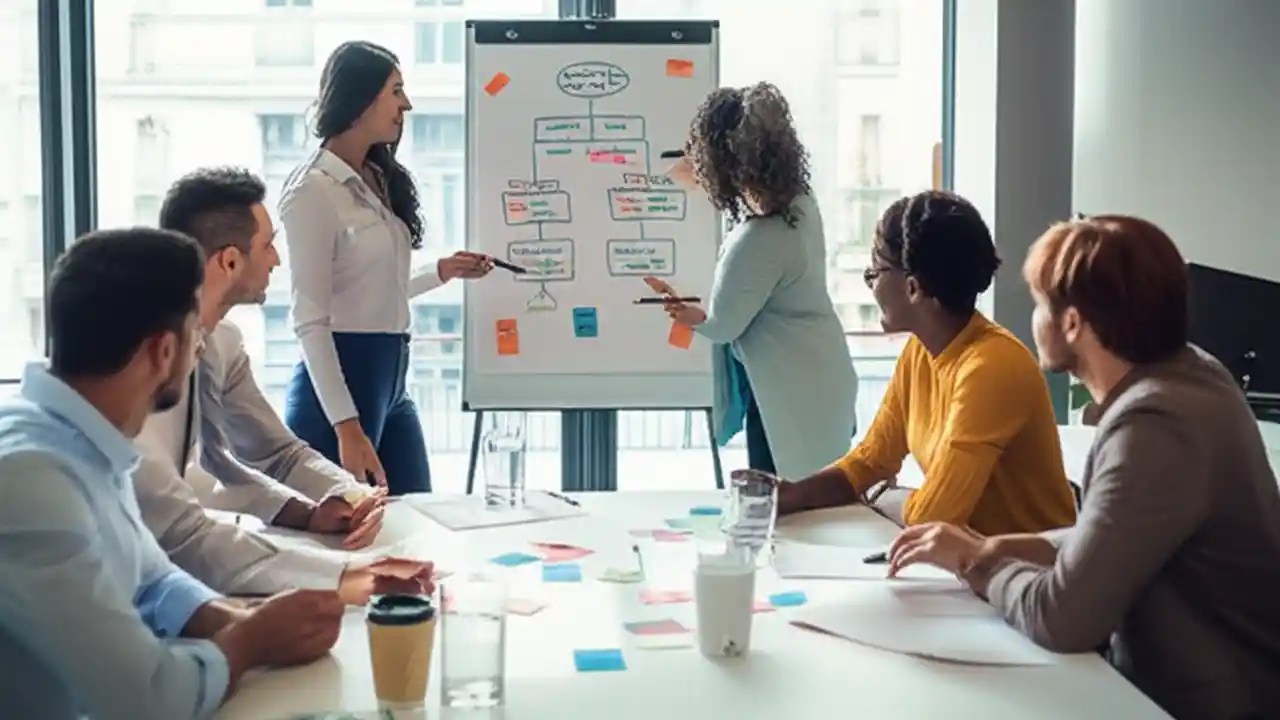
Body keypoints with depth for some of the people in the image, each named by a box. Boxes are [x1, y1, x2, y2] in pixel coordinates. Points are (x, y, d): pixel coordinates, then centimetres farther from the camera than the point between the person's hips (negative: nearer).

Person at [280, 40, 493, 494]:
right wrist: (346, 425, -21)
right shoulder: (314, 190, -13)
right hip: (339, 381, -9)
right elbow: (310, 320, -17)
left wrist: (442, 273, 17)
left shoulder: (378, 182, 12)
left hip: (392, 382, 9)